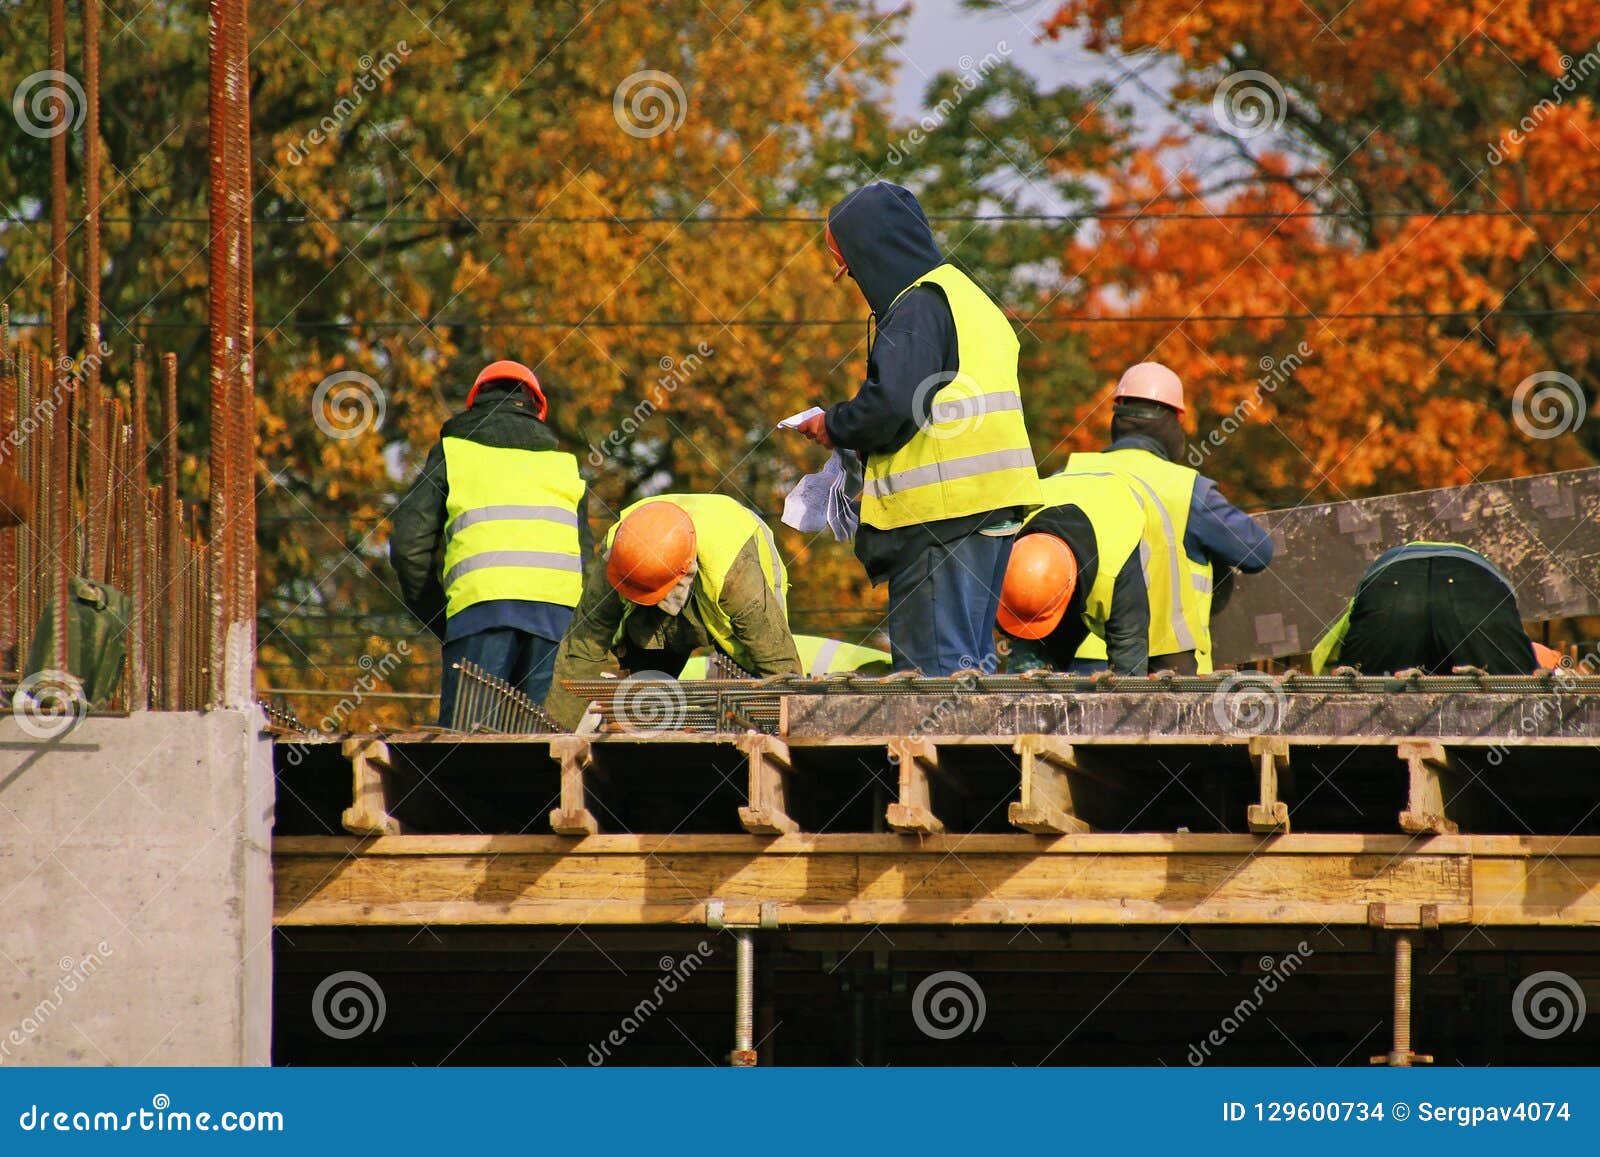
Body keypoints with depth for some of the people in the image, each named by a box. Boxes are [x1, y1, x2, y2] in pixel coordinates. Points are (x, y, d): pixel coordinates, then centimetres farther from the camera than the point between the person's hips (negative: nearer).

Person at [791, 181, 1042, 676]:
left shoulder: (917, 308, -10)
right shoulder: (964, 295, 21)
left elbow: (888, 406, -22)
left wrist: (834, 427, -3)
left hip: (942, 509, -10)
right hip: (993, 505, 10)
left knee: (932, 663, -10)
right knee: (971, 659, 12)